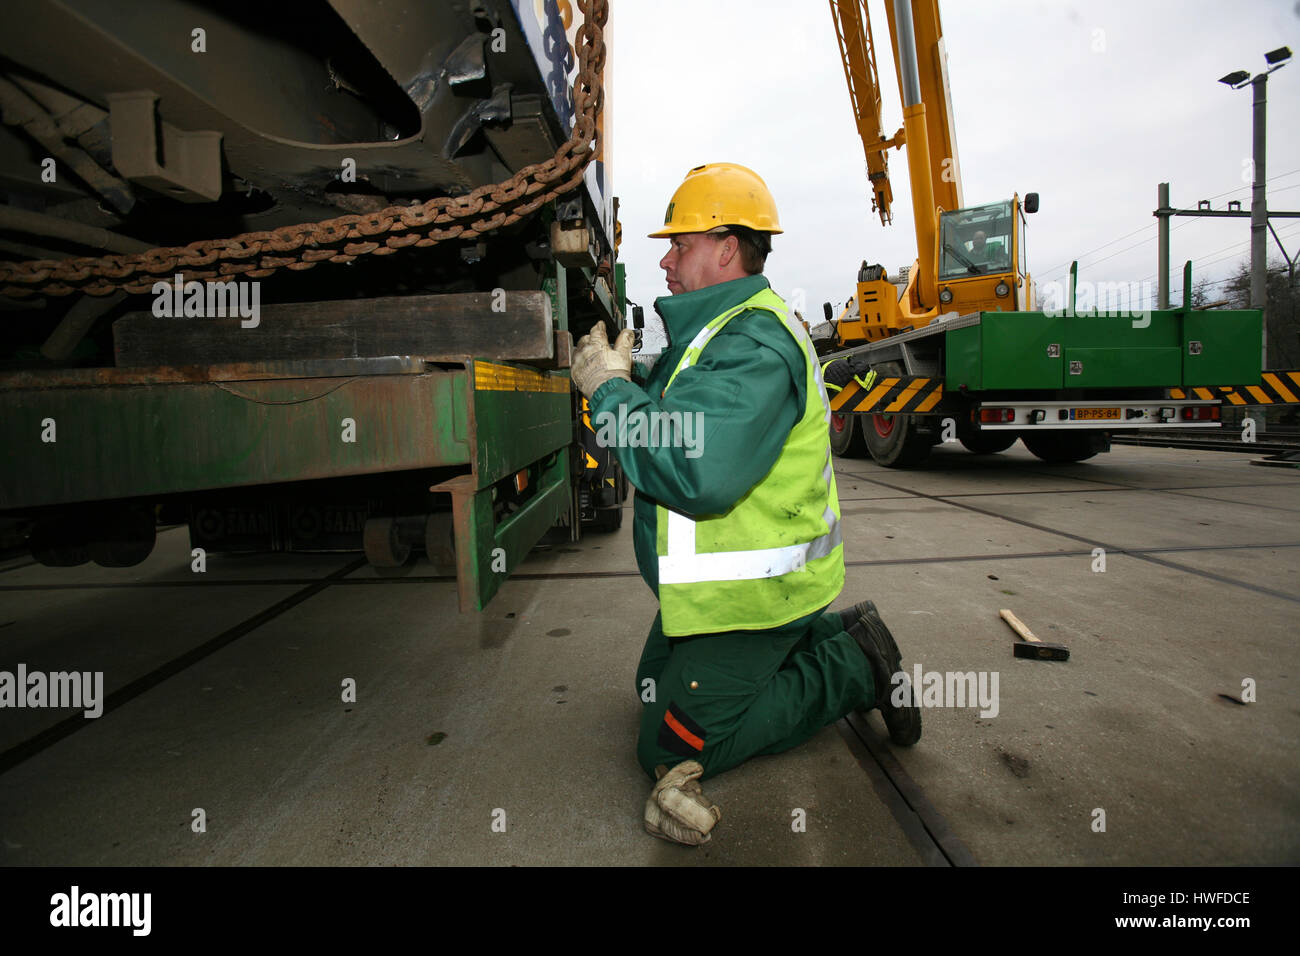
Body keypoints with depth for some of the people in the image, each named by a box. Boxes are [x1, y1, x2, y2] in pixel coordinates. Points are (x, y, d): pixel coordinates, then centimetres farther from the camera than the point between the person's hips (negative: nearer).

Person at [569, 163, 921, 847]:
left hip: (752, 591, -10)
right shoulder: (729, 328, 11)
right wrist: (617, 375, -2)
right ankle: (825, 635, 20)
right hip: (719, 579, 10)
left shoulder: (754, 346, -25)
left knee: (673, 747, 1)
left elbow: (696, 470, -37)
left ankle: (850, 667, 6)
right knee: (656, 685, 26)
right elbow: (681, 418, 14)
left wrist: (609, 387, -25)